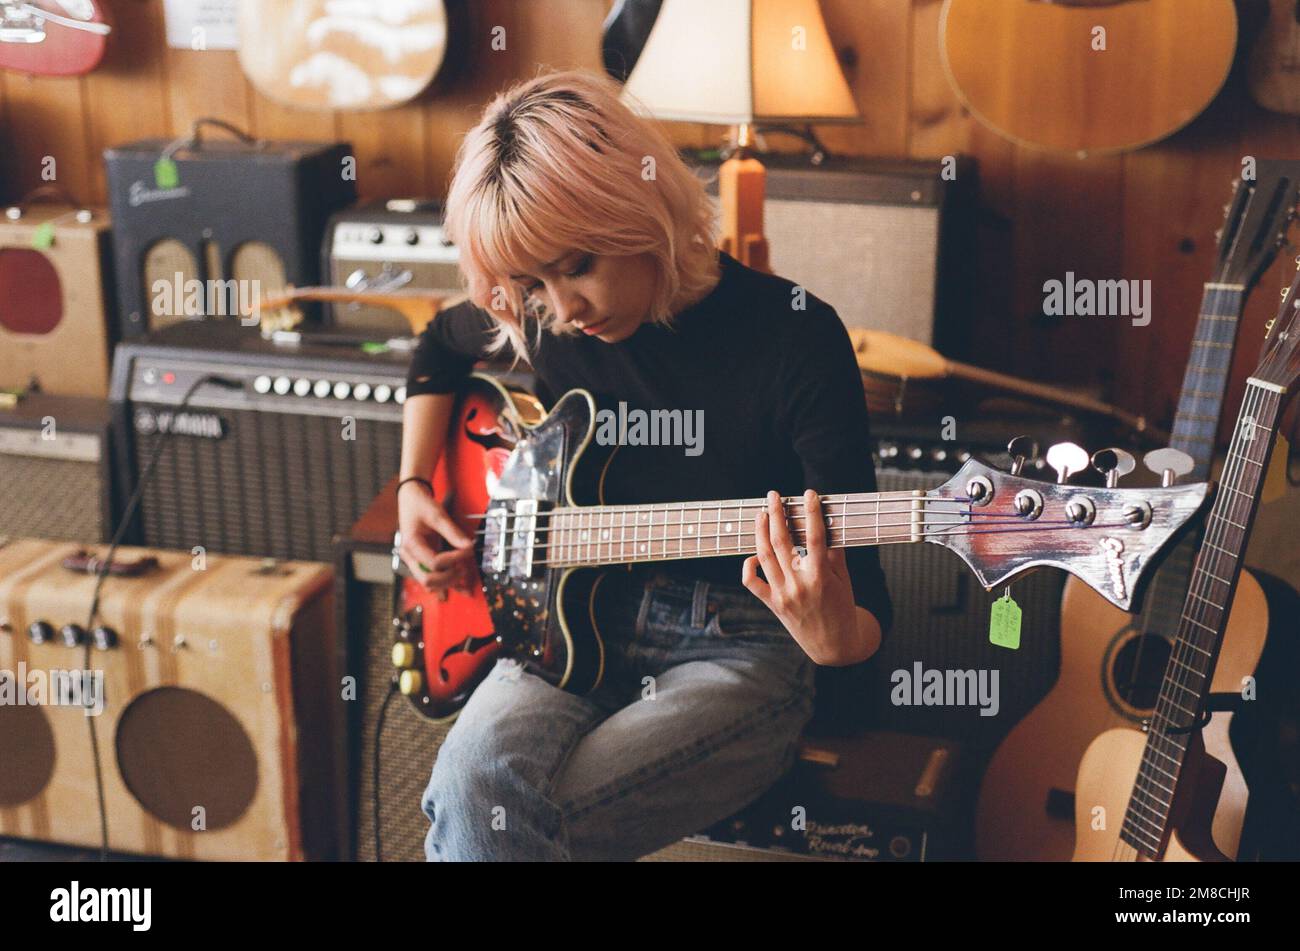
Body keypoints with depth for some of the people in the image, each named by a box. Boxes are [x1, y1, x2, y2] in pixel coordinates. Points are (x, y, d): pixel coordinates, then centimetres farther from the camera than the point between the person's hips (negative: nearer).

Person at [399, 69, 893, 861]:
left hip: (735, 648, -4)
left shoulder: (796, 340, -14)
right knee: (477, 781, -29)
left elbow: (865, 606, -14)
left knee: (509, 821, -28)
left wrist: (835, 638, -37)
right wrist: (415, 486, 13)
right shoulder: (537, 316, 1)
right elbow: (440, 348, 27)